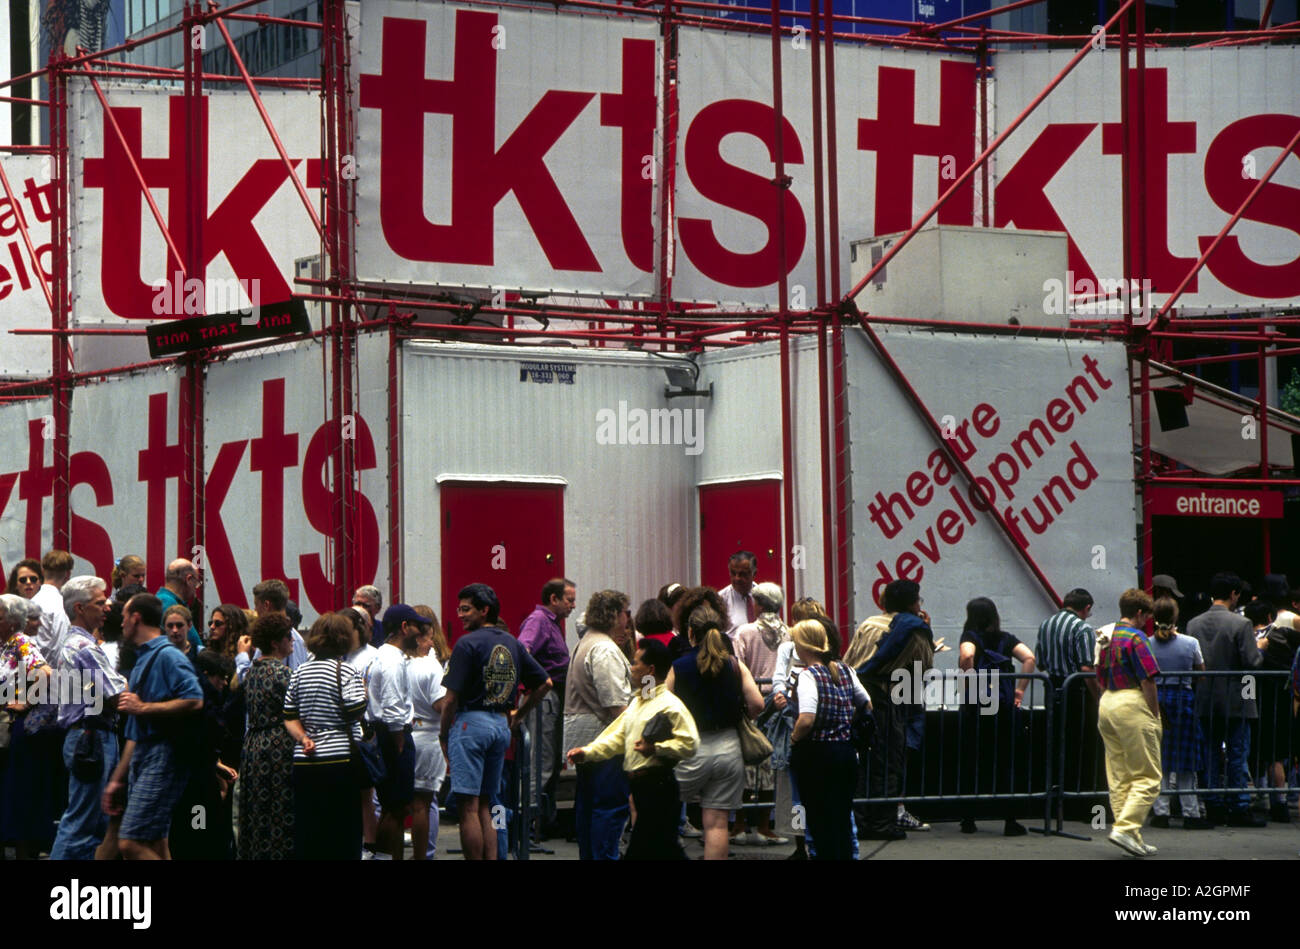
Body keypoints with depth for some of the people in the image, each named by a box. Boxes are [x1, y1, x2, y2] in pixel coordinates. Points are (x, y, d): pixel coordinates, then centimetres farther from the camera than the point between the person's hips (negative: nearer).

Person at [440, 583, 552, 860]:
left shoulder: (467, 644, -10)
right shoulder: (512, 644, 11)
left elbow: (452, 697, -12)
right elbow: (544, 683, 16)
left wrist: (444, 735, -2)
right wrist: (517, 715, 20)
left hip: (471, 722, -7)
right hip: (502, 725, 7)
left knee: (469, 807, -5)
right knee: (484, 807, 13)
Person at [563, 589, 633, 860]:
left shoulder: (585, 643, 17)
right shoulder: (605, 650, -17)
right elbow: (616, 702, -22)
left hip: (582, 736, 11)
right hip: (602, 735, -11)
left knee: (587, 804, 15)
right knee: (611, 804, -9)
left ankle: (588, 856, 21)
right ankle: (605, 856, -11)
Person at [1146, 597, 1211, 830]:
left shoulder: (1147, 644, -5)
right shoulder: (1190, 643, -7)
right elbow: (1201, 671, 4)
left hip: (1156, 699, 1)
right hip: (1183, 698, -1)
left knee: (1158, 760, 8)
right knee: (1185, 760, 5)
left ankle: (1160, 812, 5)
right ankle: (1191, 813, 6)